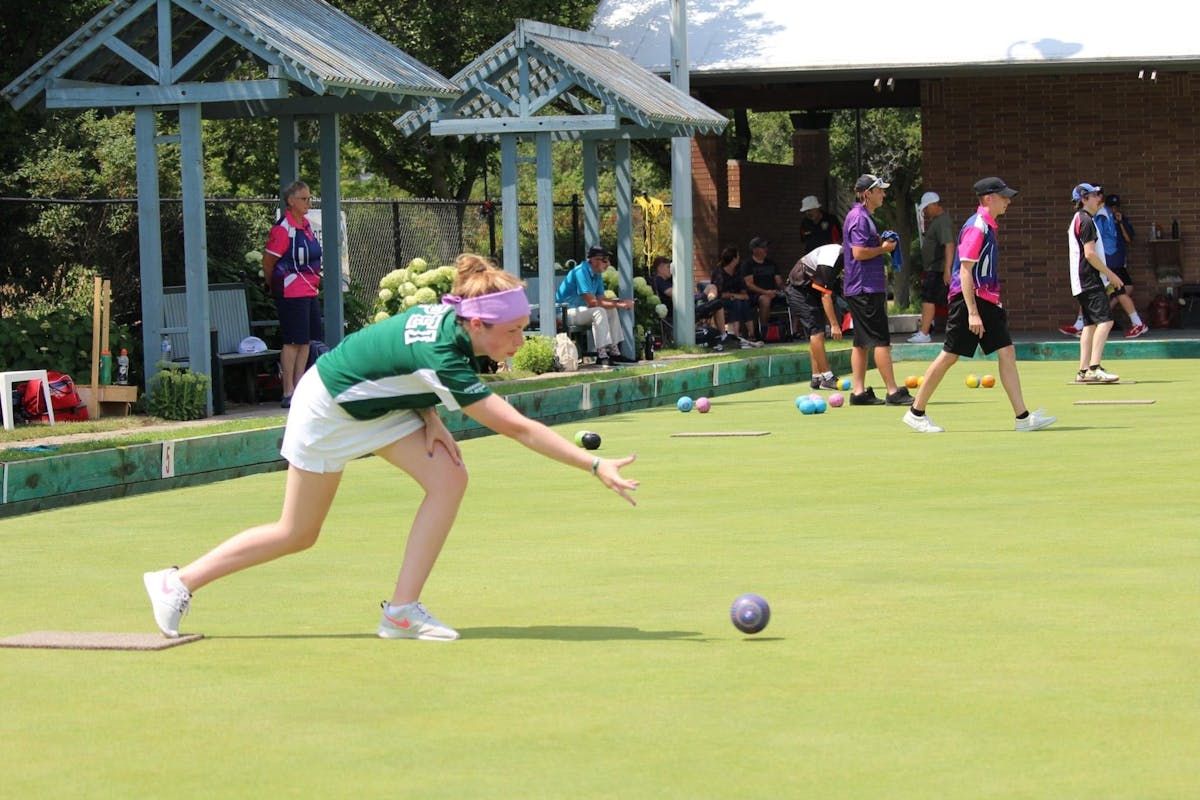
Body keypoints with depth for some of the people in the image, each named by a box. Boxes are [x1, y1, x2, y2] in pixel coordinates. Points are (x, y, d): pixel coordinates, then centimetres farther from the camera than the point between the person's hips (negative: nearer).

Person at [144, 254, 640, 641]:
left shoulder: (446, 315, -15)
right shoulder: (444, 358, -38)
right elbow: (517, 428, -39)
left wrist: (429, 416, -7)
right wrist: (595, 466, -39)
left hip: (377, 400, 8)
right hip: (328, 408, -8)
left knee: (449, 478, -11)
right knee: (297, 535, 4)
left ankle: (402, 611, -7)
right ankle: (177, 584, 20)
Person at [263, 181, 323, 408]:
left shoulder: (306, 225, 12)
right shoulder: (283, 228, -14)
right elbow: (268, 261, -9)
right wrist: (274, 286, 3)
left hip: (309, 291, 9)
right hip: (291, 293, -9)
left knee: (306, 340, 10)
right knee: (293, 342, -7)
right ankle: (288, 394, -4)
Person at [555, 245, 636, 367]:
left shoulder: (597, 275, 8)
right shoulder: (582, 272, -23)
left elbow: (601, 299, 6)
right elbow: (592, 302, -27)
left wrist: (621, 302, -12)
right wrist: (617, 304, -24)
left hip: (579, 309, 10)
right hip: (564, 312, -10)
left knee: (611, 311, 5)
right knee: (598, 311, -29)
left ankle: (614, 352, 5)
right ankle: (601, 355, -32)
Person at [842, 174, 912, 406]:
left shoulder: (864, 216, 19)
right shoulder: (859, 217, -14)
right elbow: (859, 252, -22)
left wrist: (881, 243, 12)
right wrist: (884, 248, -11)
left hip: (864, 288, 11)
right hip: (866, 289, -11)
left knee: (861, 342, 9)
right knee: (881, 341, -9)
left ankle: (859, 391, 10)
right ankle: (893, 392, -9)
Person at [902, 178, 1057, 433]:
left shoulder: (987, 226, 15)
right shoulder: (976, 227, -15)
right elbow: (965, 270, -20)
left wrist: (995, 304, 24)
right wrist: (973, 312, -25)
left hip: (987, 302, 10)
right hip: (969, 300, -10)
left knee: (1007, 352, 1)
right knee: (949, 356, -3)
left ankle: (1022, 417, -1)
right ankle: (916, 413, 7)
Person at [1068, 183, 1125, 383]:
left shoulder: (1078, 220, 20)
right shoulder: (1086, 220, -12)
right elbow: (1090, 254, -19)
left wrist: (1107, 277, 23)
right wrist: (1111, 275, -14)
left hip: (1082, 282, 11)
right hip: (1090, 281, -11)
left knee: (1090, 323, 10)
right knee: (1105, 320, -16)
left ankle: (1084, 371, 8)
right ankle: (1094, 368, -24)